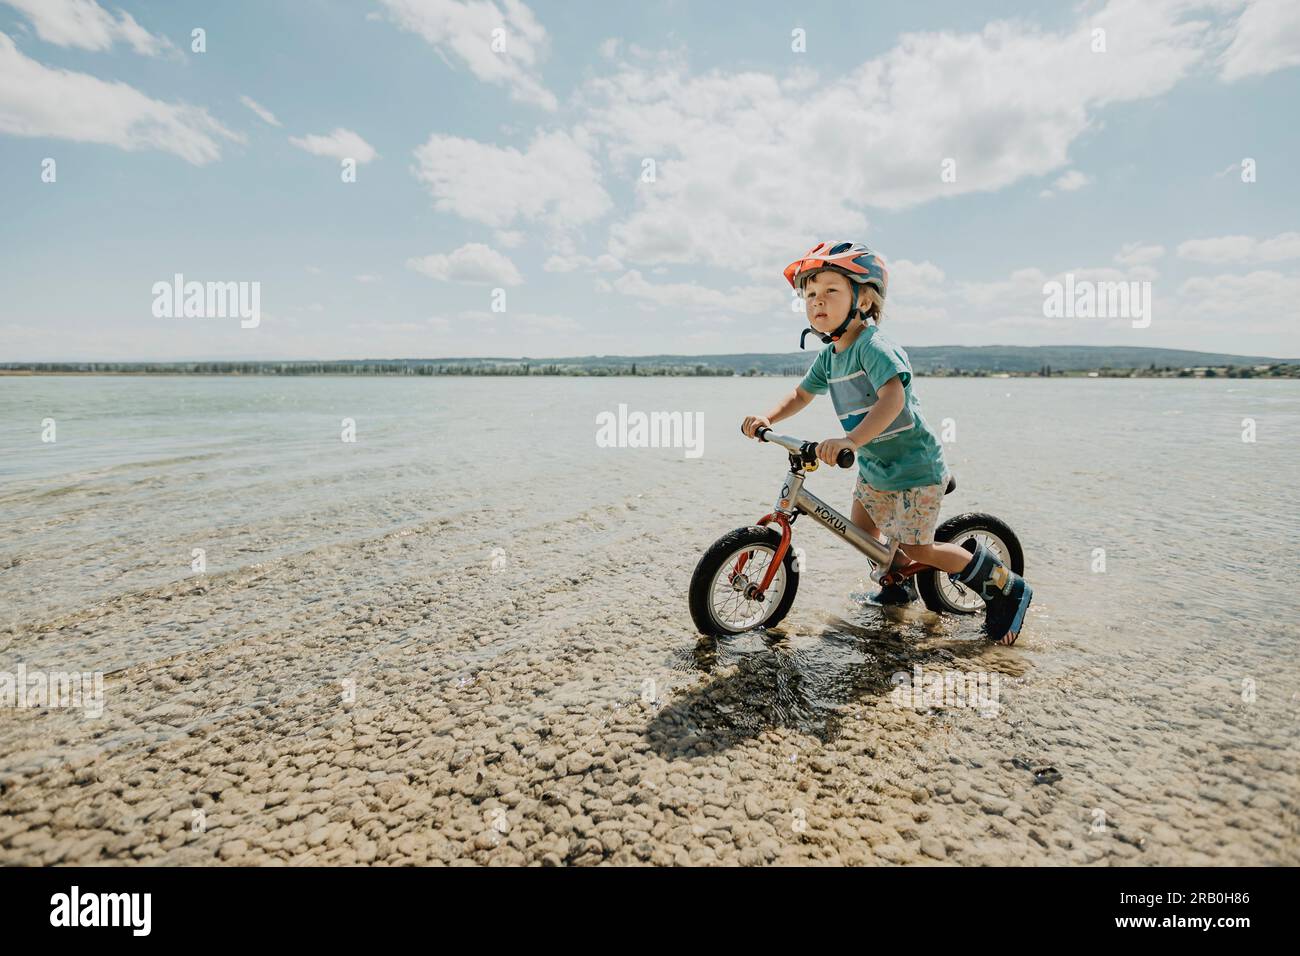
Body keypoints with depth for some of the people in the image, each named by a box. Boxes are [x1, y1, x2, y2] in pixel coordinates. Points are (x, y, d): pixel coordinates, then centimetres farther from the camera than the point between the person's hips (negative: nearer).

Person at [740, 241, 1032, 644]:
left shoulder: (874, 347, -25)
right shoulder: (828, 357, 1)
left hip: (915, 467, -8)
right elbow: (801, 394, 13)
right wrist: (767, 418, -6)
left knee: (917, 549, -3)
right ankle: (896, 588, 42)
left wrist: (850, 440, -55)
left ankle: (1005, 588, 16)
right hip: (874, 466, 8)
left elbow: (893, 399, -41)